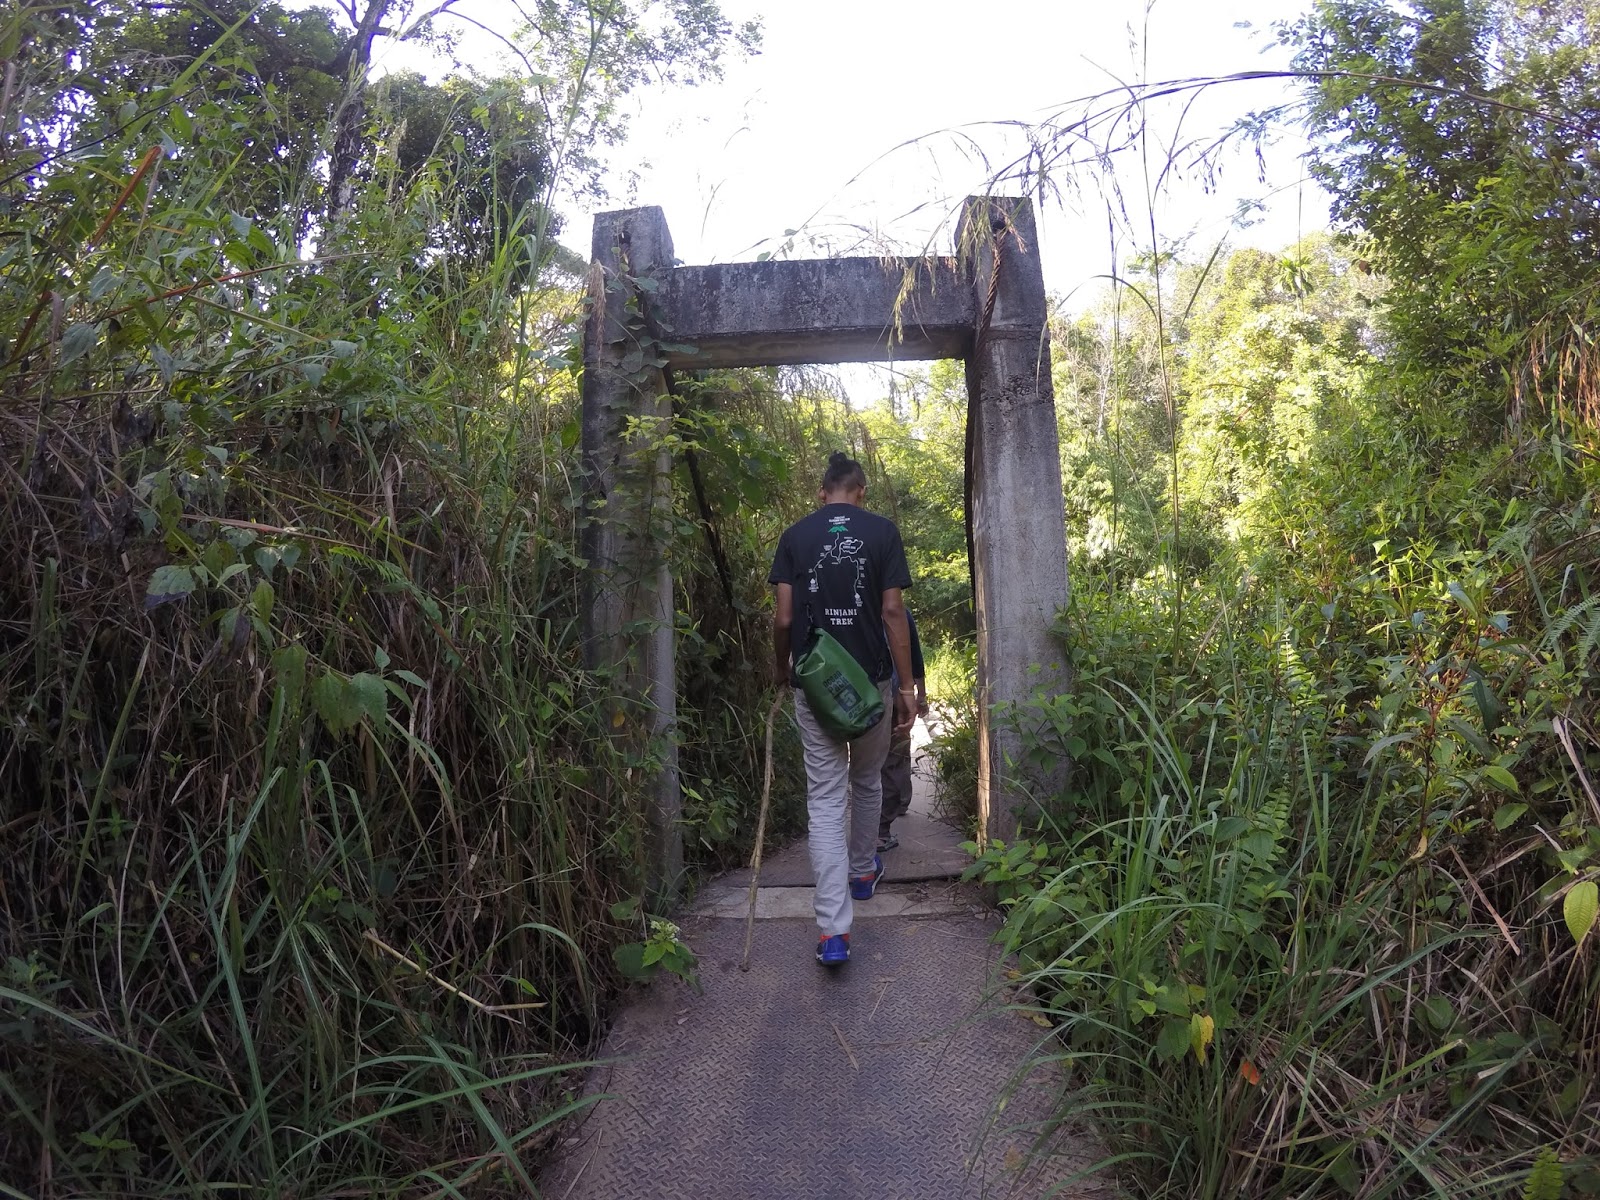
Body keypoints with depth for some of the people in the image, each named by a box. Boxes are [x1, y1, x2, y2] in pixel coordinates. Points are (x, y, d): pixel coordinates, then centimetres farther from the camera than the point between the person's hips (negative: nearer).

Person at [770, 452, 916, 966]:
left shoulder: (795, 535, 2)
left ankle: (832, 930, -7)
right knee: (867, 780, 23)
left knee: (825, 797, 1)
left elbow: (783, 617, -1)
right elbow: (892, 611, -6)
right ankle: (864, 870, 44)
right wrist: (907, 686, -1)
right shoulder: (882, 531, -1)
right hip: (871, 679, 0)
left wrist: (781, 669, 17)